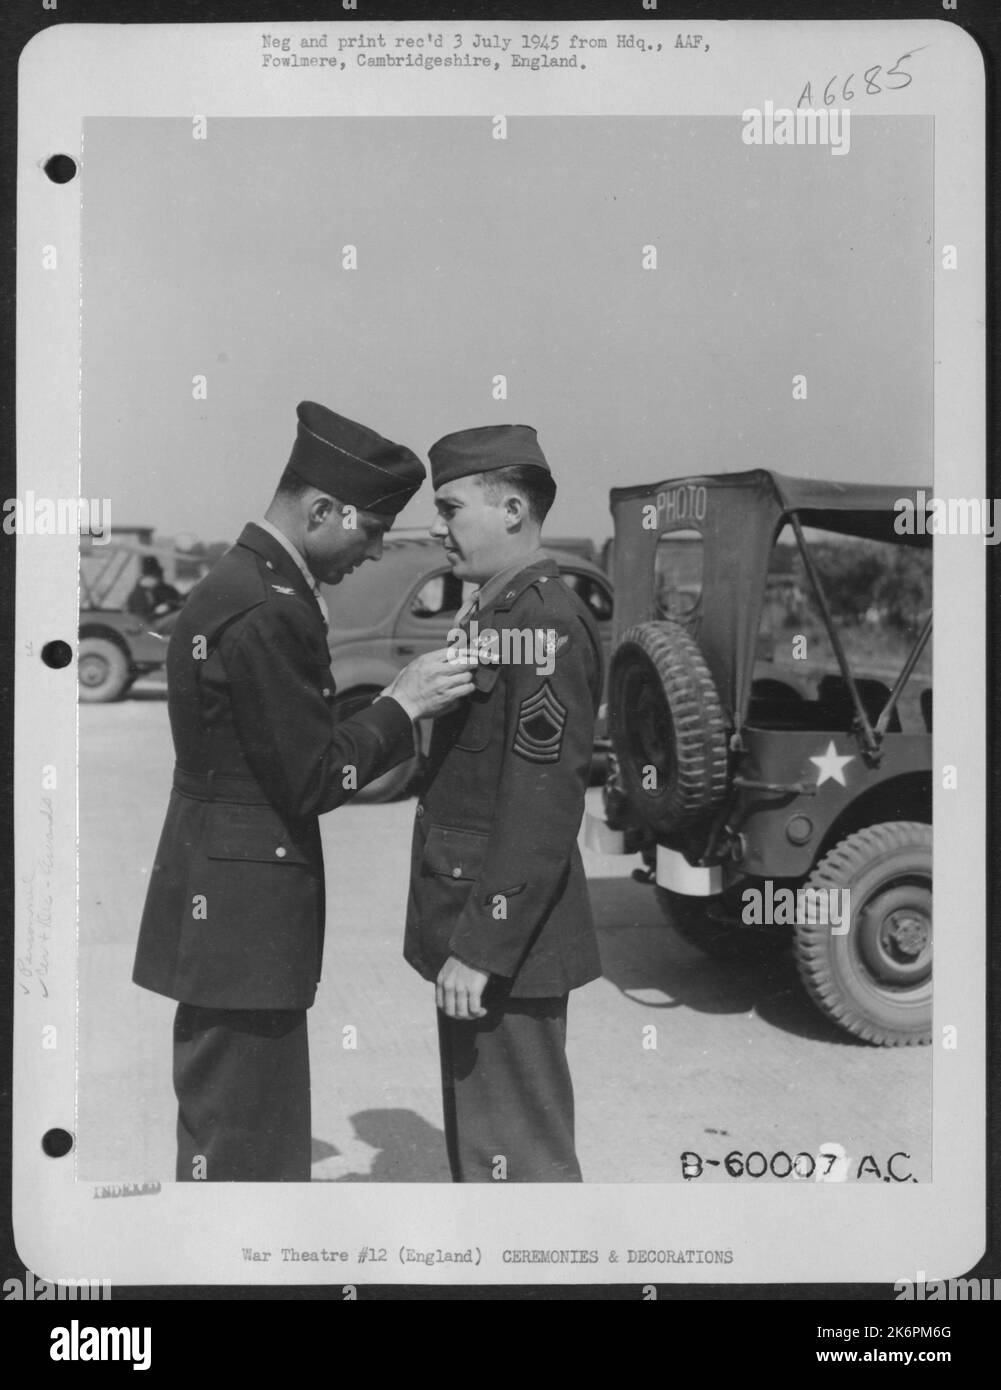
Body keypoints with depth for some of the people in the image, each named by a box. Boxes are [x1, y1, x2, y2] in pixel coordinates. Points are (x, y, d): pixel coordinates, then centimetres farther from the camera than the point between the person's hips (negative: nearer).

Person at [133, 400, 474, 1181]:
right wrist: (403, 705, -9)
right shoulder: (266, 614, -21)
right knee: (236, 1144, 2)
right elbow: (311, 780, -19)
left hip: (226, 910, 10)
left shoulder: (235, 586, 11)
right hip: (245, 918, -10)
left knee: (266, 1131, 21)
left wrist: (401, 704, 9)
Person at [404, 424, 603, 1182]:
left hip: (504, 946, -10)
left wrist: (481, 949, -22)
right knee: (479, 1151, 20)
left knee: (520, 1160, 1)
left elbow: (542, 806, -23)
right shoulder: (496, 614, 14)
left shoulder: (548, 623, -18)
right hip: (473, 930, 10)